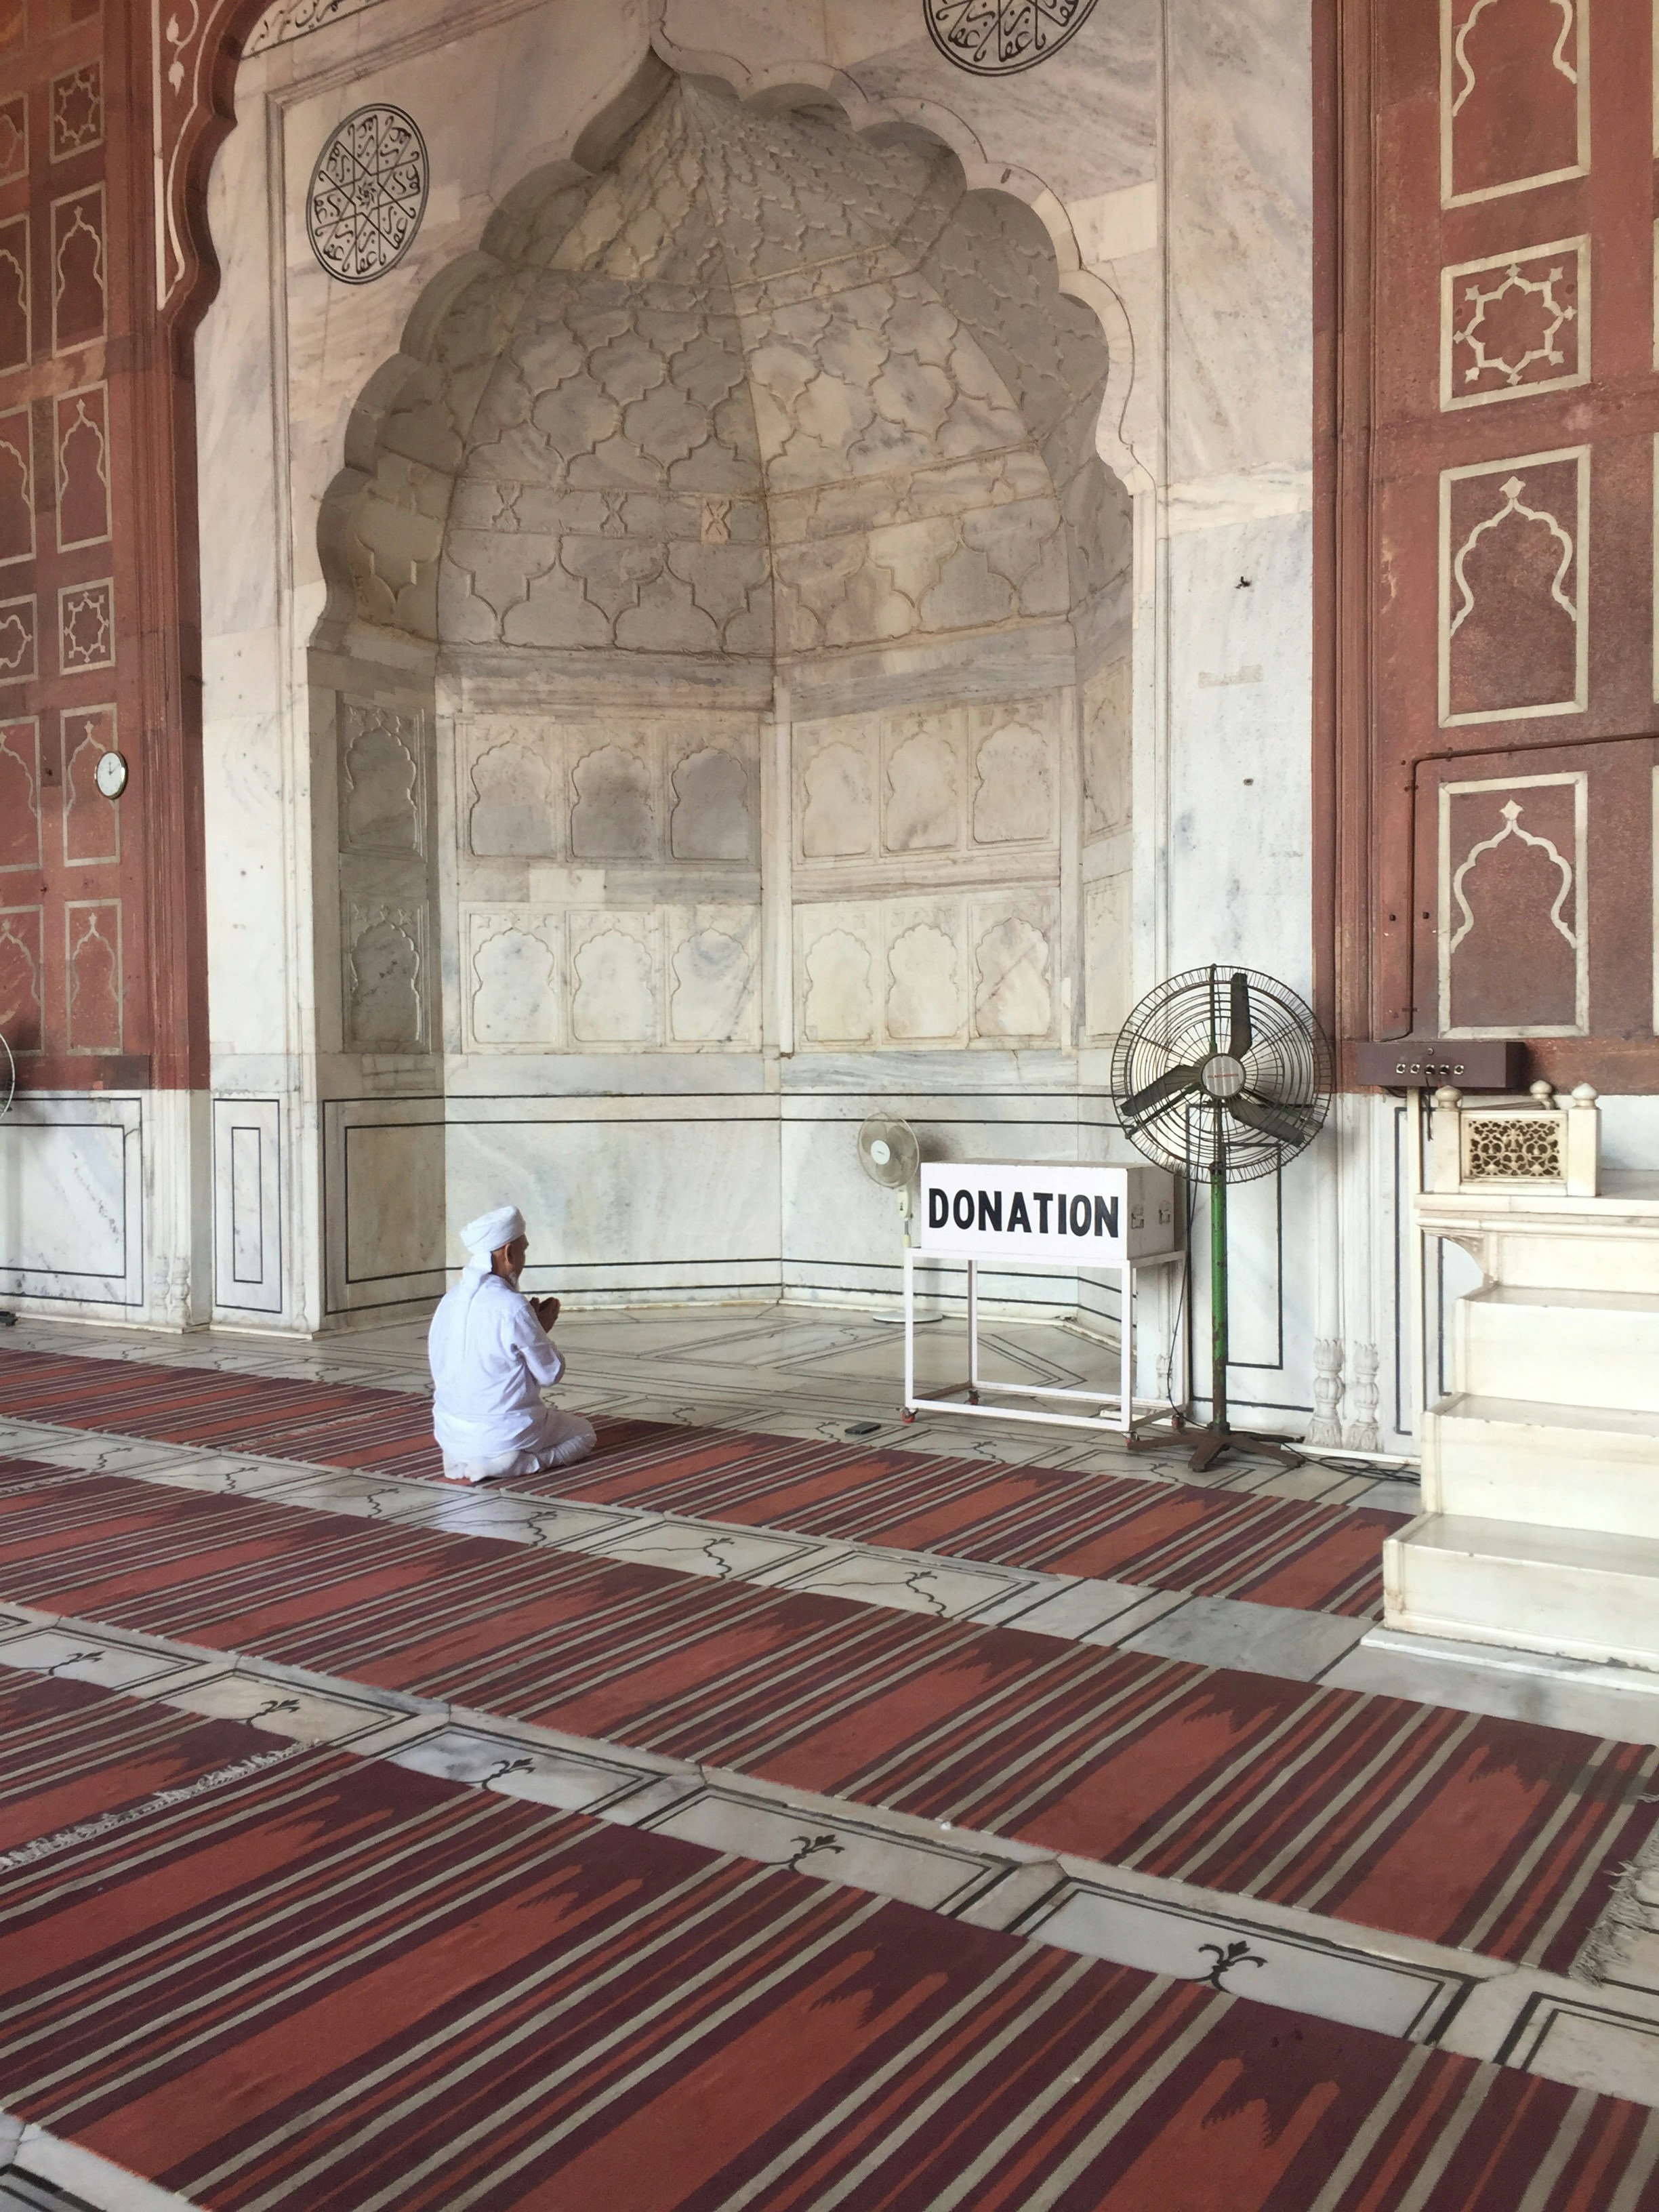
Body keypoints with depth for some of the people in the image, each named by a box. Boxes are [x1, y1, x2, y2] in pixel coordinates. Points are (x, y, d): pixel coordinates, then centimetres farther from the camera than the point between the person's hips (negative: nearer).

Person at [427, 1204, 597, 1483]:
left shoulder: (449, 1301, 1)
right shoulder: (512, 1308, -21)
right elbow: (551, 1373, -12)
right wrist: (542, 1329, 6)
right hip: (501, 1433, -8)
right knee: (583, 1432, 16)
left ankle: (463, 1459, 11)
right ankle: (506, 1462, -7)